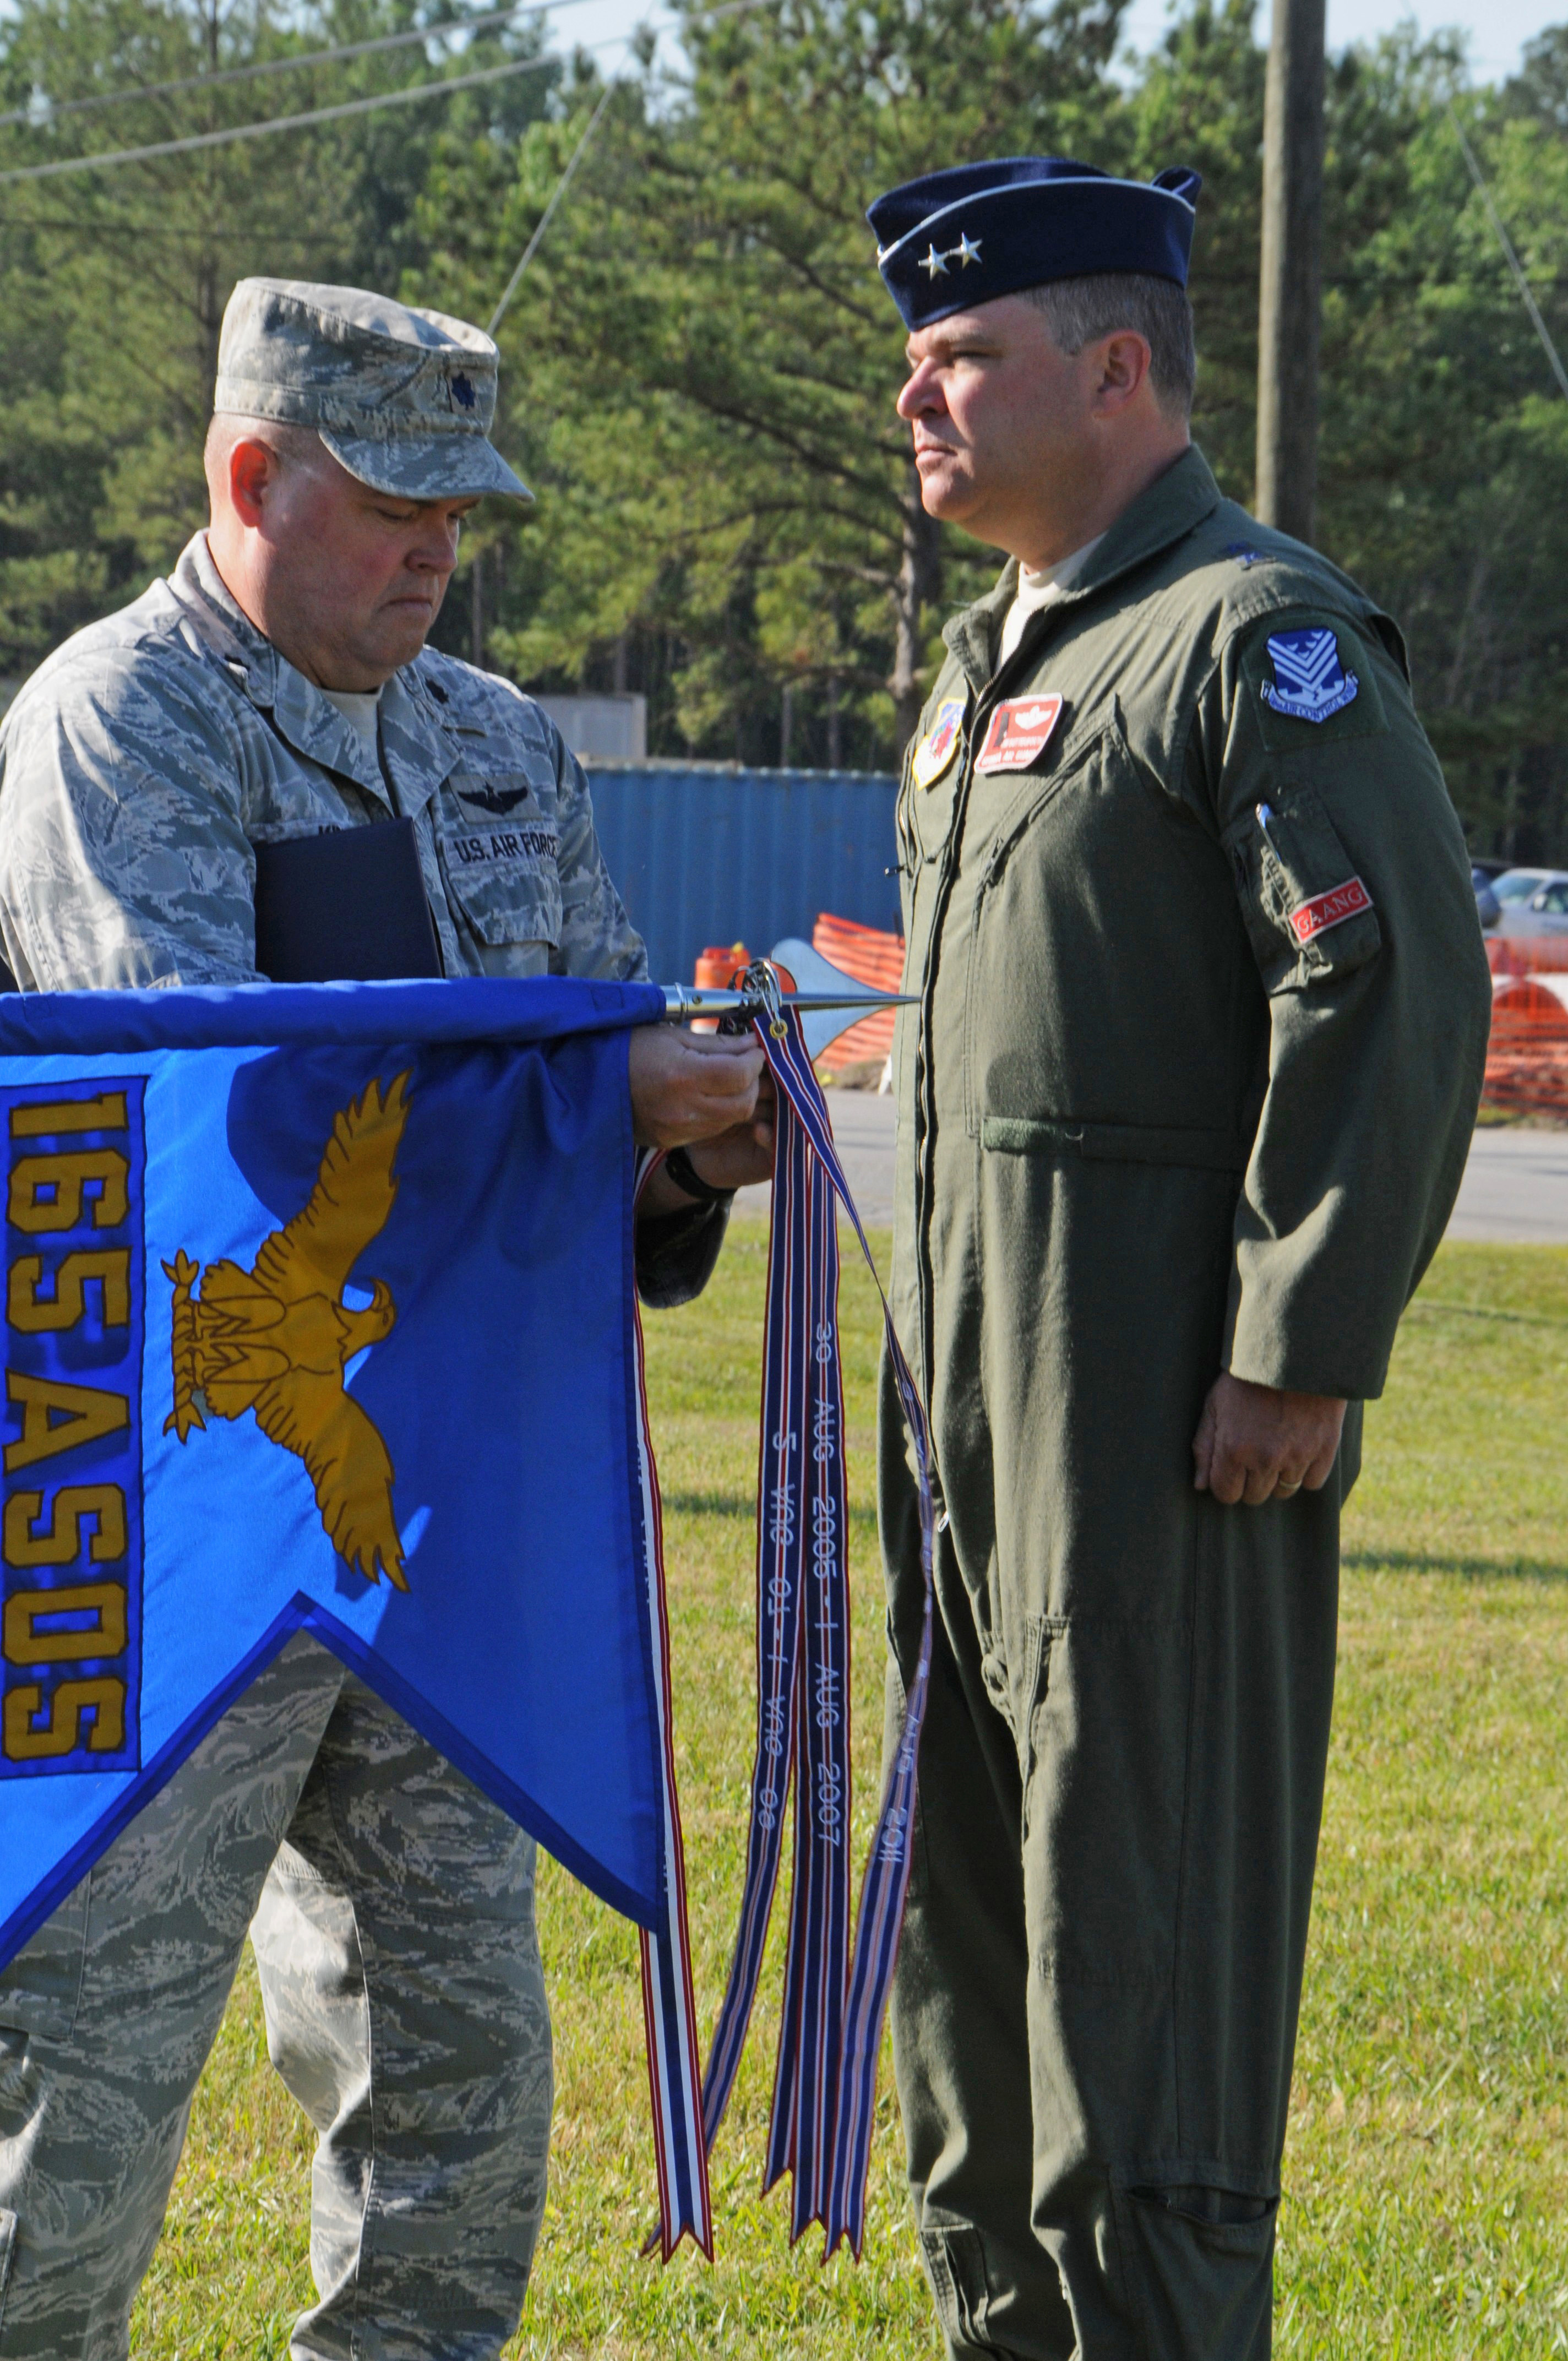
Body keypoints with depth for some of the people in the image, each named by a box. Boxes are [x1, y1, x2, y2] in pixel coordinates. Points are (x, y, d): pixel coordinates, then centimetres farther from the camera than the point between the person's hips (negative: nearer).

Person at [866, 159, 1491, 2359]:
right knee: (968, 1872, 14)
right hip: (974, 1387, 10)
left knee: (1142, 1893, -6)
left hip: (1172, 1407, -10)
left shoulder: (1260, 638, -12)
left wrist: (1305, 1350, -21)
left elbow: (1400, 984, -19)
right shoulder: (990, 656, 18)